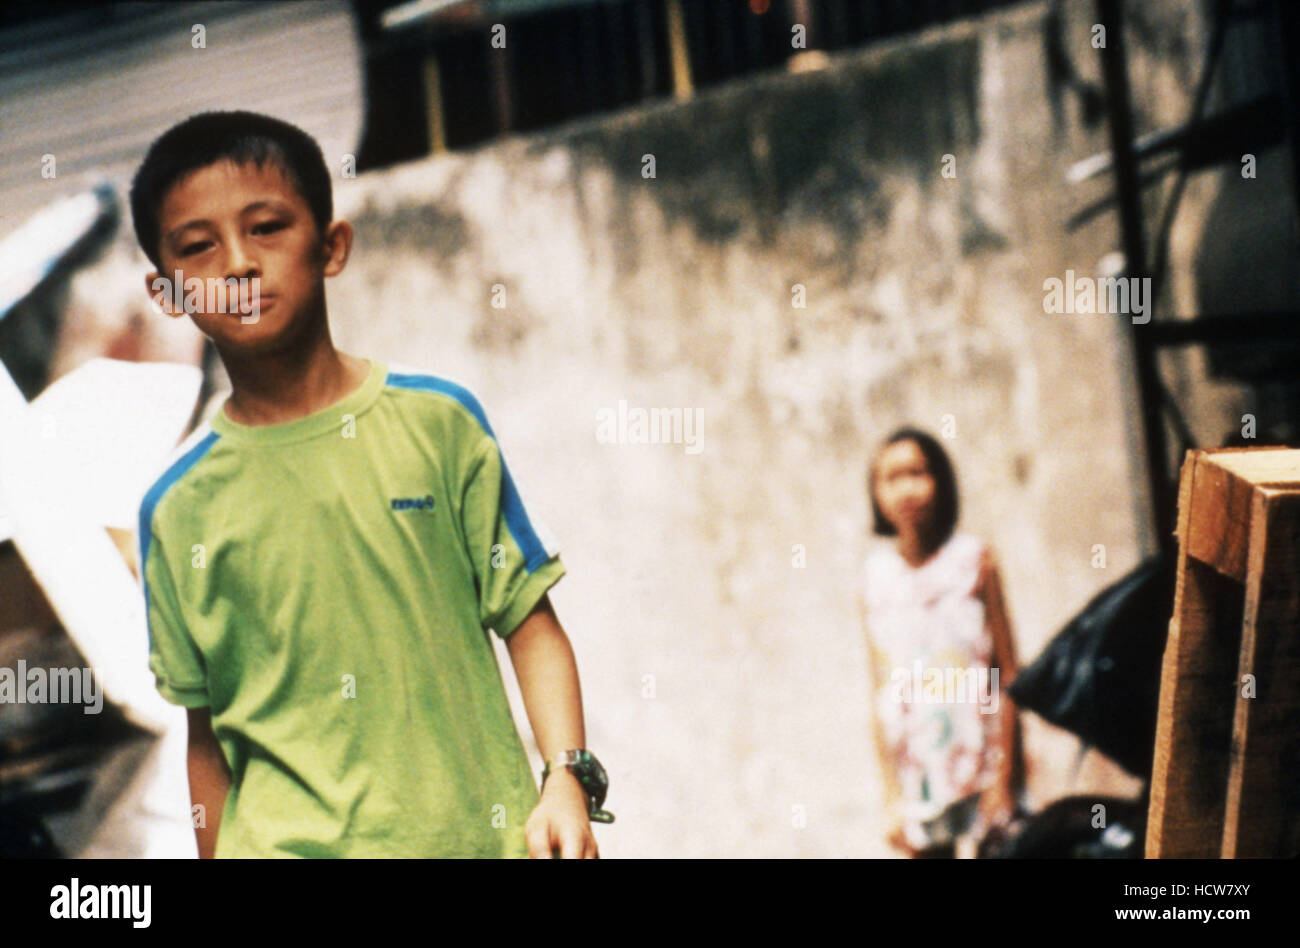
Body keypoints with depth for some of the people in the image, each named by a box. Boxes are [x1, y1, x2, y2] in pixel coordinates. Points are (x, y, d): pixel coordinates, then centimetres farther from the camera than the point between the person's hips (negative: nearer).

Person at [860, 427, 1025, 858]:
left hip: (980, 772, -2)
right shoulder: (877, 576, 3)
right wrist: (892, 796, 3)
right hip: (917, 780, 2)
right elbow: (881, 693, 6)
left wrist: (1003, 776, -8)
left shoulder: (973, 560, -2)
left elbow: (1008, 675, -2)